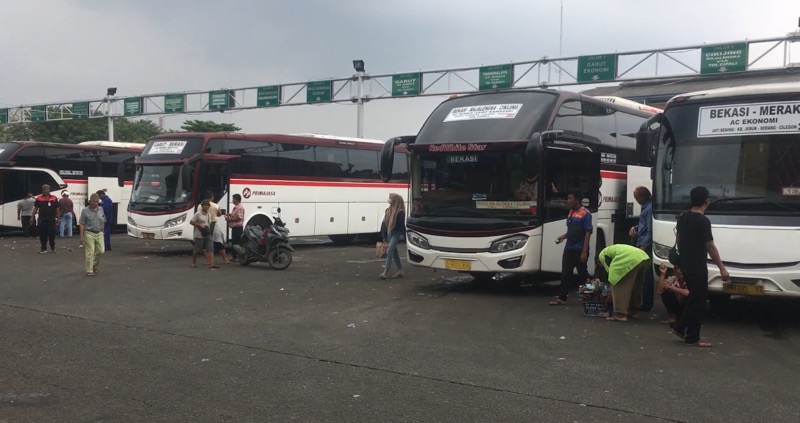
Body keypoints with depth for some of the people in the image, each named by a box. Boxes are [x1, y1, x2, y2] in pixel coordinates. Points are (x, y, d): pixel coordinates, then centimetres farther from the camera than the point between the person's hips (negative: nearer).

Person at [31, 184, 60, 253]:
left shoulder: (54, 198, 4)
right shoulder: (39, 199, 5)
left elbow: (57, 209, 6)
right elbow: (35, 208, 5)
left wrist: (57, 218, 2)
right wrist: (32, 217, -1)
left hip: (51, 219, -1)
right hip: (42, 220, 1)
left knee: (52, 233, 0)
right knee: (42, 234, 3)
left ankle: (53, 246, 19)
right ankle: (43, 248, 12)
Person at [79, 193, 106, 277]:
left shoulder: (101, 209, 8)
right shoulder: (85, 210, -5)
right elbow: (81, 224, -6)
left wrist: (102, 231, 13)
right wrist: (81, 236, -10)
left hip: (99, 233, 4)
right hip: (89, 234, -4)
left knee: (101, 250, 0)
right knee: (90, 253, -3)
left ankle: (94, 265, 24)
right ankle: (89, 271, 2)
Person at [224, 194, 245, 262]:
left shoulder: (240, 207, -13)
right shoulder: (235, 207, 19)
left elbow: (239, 217, -20)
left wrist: (230, 219, -15)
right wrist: (229, 215, 10)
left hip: (238, 227, -11)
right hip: (234, 227, 11)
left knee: (238, 242, -10)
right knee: (234, 242, 12)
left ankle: (239, 257, -8)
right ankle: (234, 256, 17)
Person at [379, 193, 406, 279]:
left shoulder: (400, 212, -13)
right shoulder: (389, 210, 11)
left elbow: (402, 224, -16)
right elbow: (385, 222, 14)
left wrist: (402, 235, -20)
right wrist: (384, 236, 14)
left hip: (396, 233, -8)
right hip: (389, 232, 8)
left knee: (390, 251, -15)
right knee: (394, 252, 13)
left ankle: (385, 272, -16)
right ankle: (400, 271, 22)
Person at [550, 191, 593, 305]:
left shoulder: (585, 214, -13)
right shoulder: (571, 212, 12)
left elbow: (588, 233, -16)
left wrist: (584, 251, -20)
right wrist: (563, 236, 5)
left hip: (579, 250, -7)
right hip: (568, 248, 7)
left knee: (583, 274, 4)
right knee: (566, 273, 5)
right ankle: (562, 298, 8)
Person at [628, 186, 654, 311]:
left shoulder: (649, 208, -14)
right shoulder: (645, 207, 16)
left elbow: (650, 230, -18)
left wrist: (644, 246, -19)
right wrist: (635, 228, 12)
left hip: (646, 246, -10)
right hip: (642, 244, 10)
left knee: (645, 276, -6)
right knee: (642, 275, 12)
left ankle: (646, 304, -2)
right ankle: (646, 302, 19)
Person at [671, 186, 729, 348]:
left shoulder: (682, 217, 7)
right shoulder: (703, 221, -18)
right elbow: (710, 247, -17)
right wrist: (722, 268, -11)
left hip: (685, 266, 8)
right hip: (698, 268, -8)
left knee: (693, 298, 20)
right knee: (698, 301, 0)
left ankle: (680, 327, 20)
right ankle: (692, 338, 6)